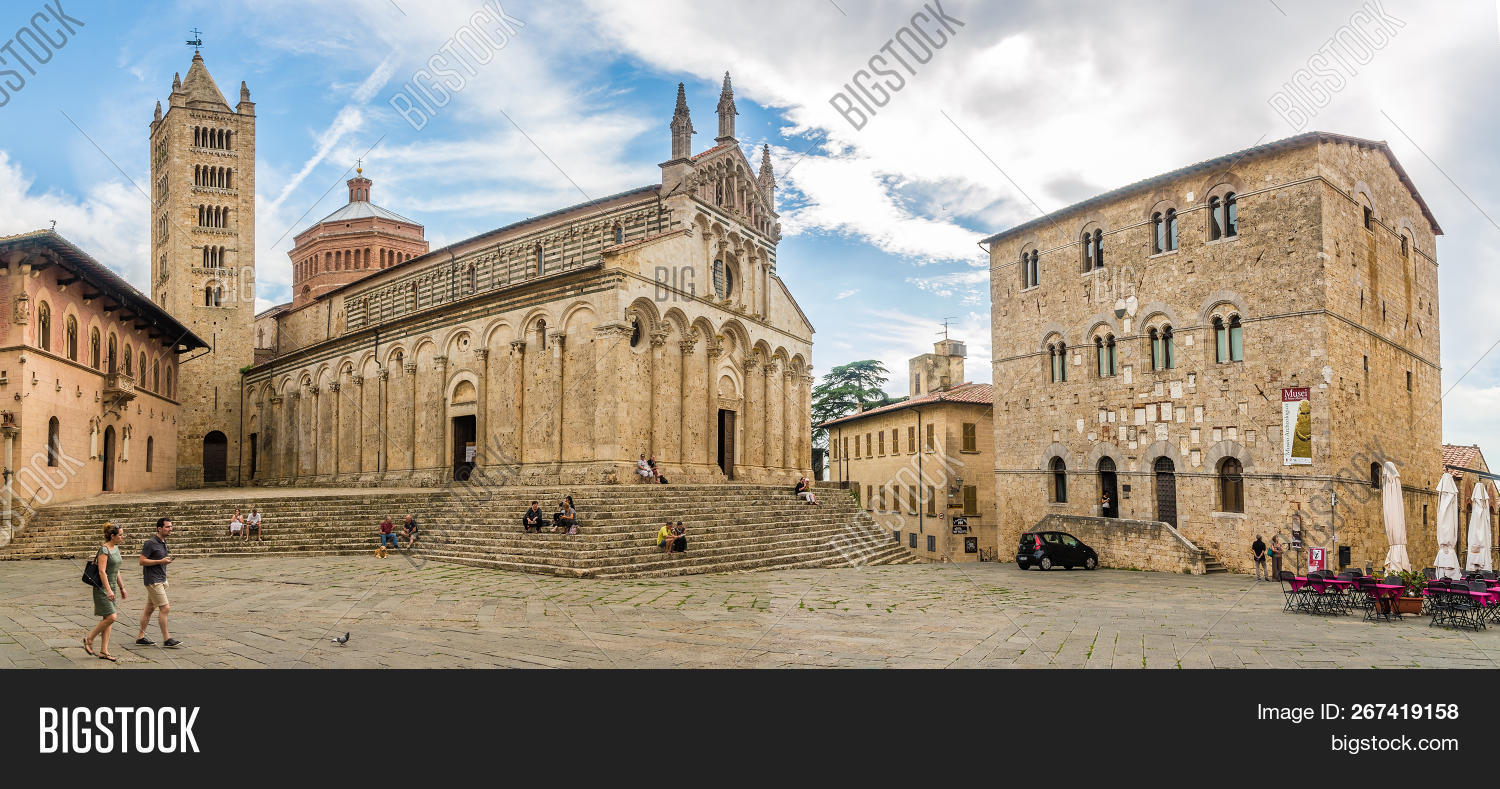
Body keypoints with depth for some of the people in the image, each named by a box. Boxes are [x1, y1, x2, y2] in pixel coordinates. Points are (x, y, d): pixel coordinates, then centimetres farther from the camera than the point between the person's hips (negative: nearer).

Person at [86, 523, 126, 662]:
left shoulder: (116, 548, 11)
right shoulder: (104, 550, -15)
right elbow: (102, 572, -21)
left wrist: (121, 588, 22)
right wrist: (108, 590, -26)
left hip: (111, 587, 9)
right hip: (102, 588, -9)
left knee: (108, 619, 7)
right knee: (111, 617, -13)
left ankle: (103, 651, 10)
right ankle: (89, 640, 8)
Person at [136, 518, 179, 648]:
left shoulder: (164, 543, 14)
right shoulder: (151, 543, -13)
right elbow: (142, 561, -16)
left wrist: (168, 559, 7)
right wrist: (161, 561, -19)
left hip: (161, 580, 9)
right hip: (153, 581, -9)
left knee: (150, 608, 14)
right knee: (165, 608, -10)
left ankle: (140, 637, 22)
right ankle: (166, 639, -6)